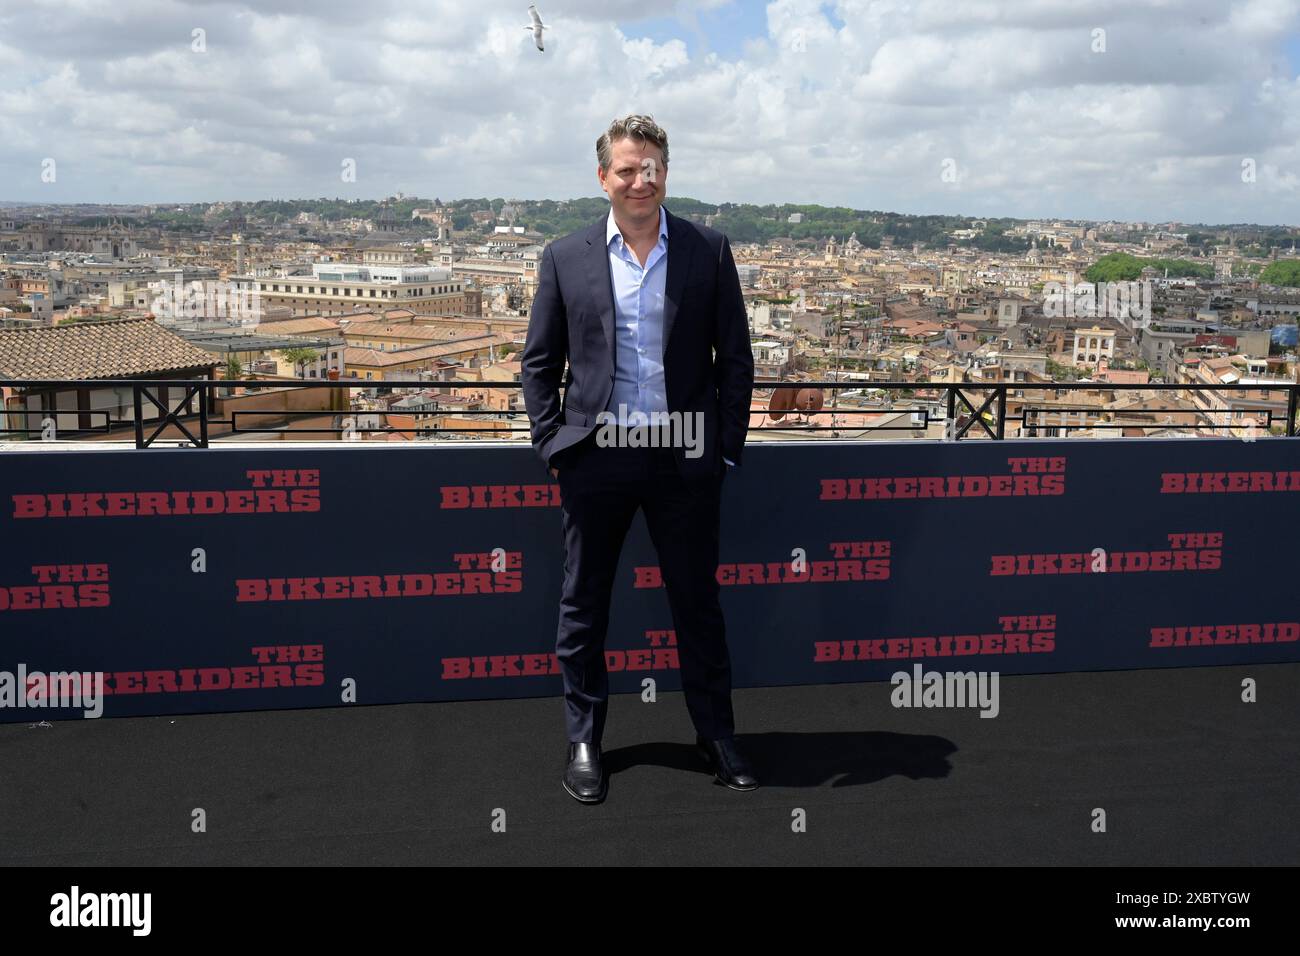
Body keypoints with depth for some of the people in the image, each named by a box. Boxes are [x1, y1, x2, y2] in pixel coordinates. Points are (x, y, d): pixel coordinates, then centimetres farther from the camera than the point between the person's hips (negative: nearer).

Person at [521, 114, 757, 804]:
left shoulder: (709, 250, 4)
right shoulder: (565, 258, 4)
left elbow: (735, 358, 5)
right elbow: (539, 361, 8)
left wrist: (727, 449, 0)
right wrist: (551, 445, -1)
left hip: (686, 459, 0)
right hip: (596, 458, 1)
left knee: (698, 603, 10)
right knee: (583, 606, 9)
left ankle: (716, 736, 26)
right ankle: (583, 741, 25)